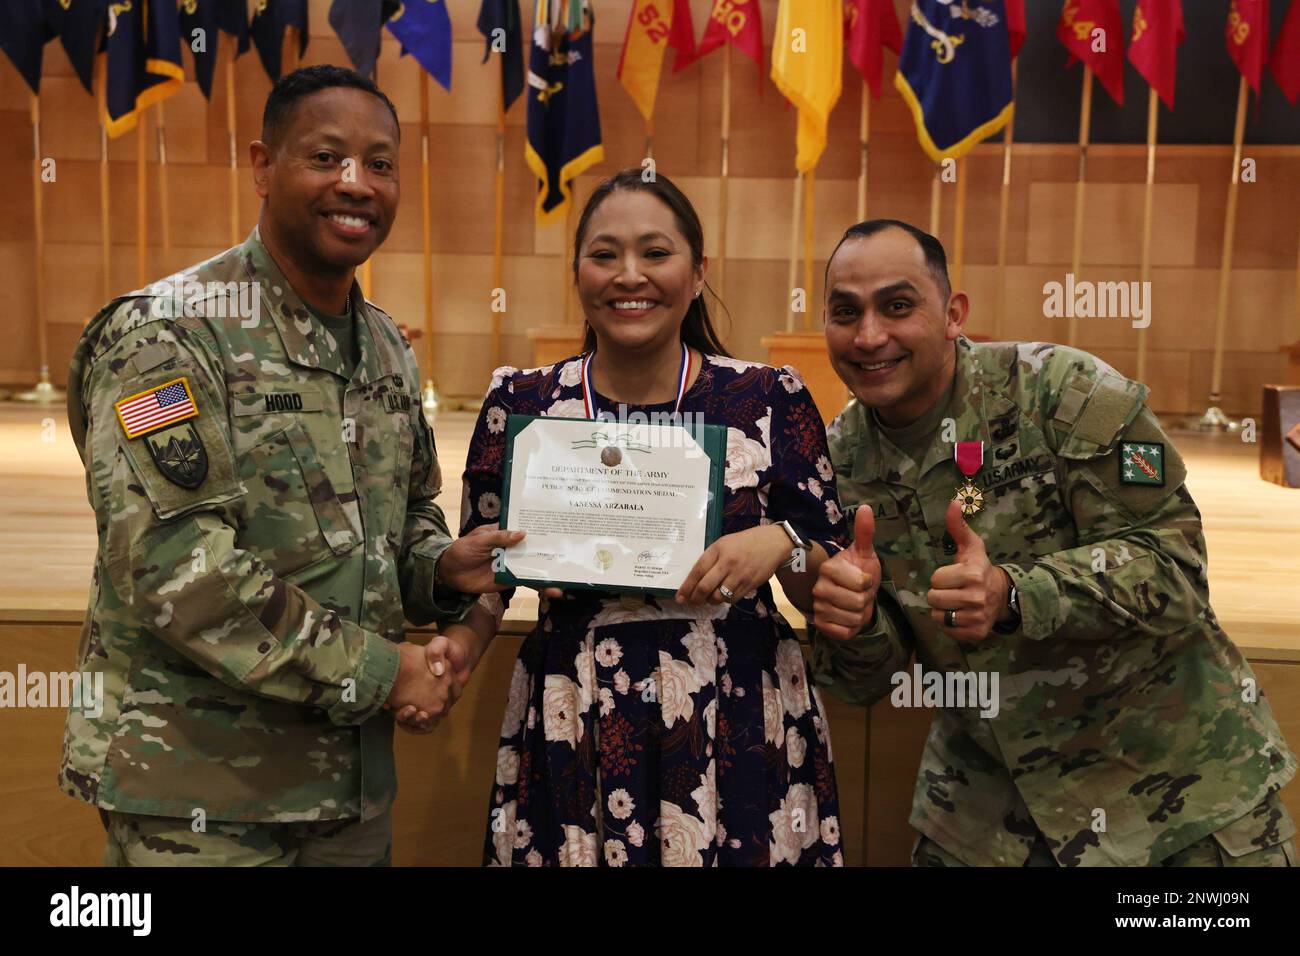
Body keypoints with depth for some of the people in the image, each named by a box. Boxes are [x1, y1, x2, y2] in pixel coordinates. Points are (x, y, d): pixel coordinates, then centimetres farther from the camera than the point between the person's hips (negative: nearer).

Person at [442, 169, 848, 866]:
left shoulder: (772, 400, -3)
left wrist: (783, 546, -19)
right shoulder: (520, 404, -1)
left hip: (743, 729, 0)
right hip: (571, 735, 1)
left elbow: (831, 591, 2)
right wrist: (450, 661, -14)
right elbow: (481, 580, 6)